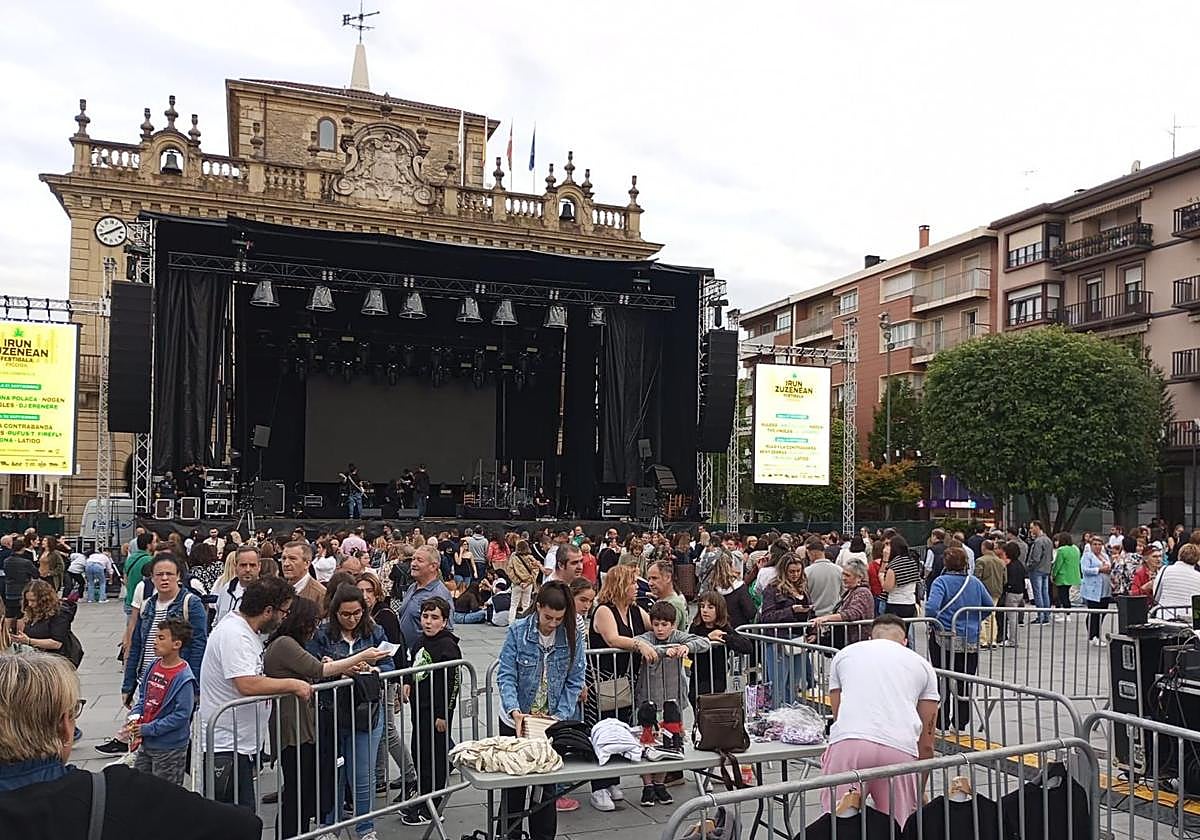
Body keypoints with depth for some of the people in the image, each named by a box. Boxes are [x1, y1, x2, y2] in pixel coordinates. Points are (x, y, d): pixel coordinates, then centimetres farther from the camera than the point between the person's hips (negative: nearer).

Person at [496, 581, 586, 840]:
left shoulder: (572, 636, -10)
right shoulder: (517, 631, -14)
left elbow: (574, 681, -6)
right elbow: (506, 675, -15)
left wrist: (561, 716, -16)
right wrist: (514, 711, -29)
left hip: (553, 721, 1)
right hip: (516, 720, 0)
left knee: (547, 782, 9)